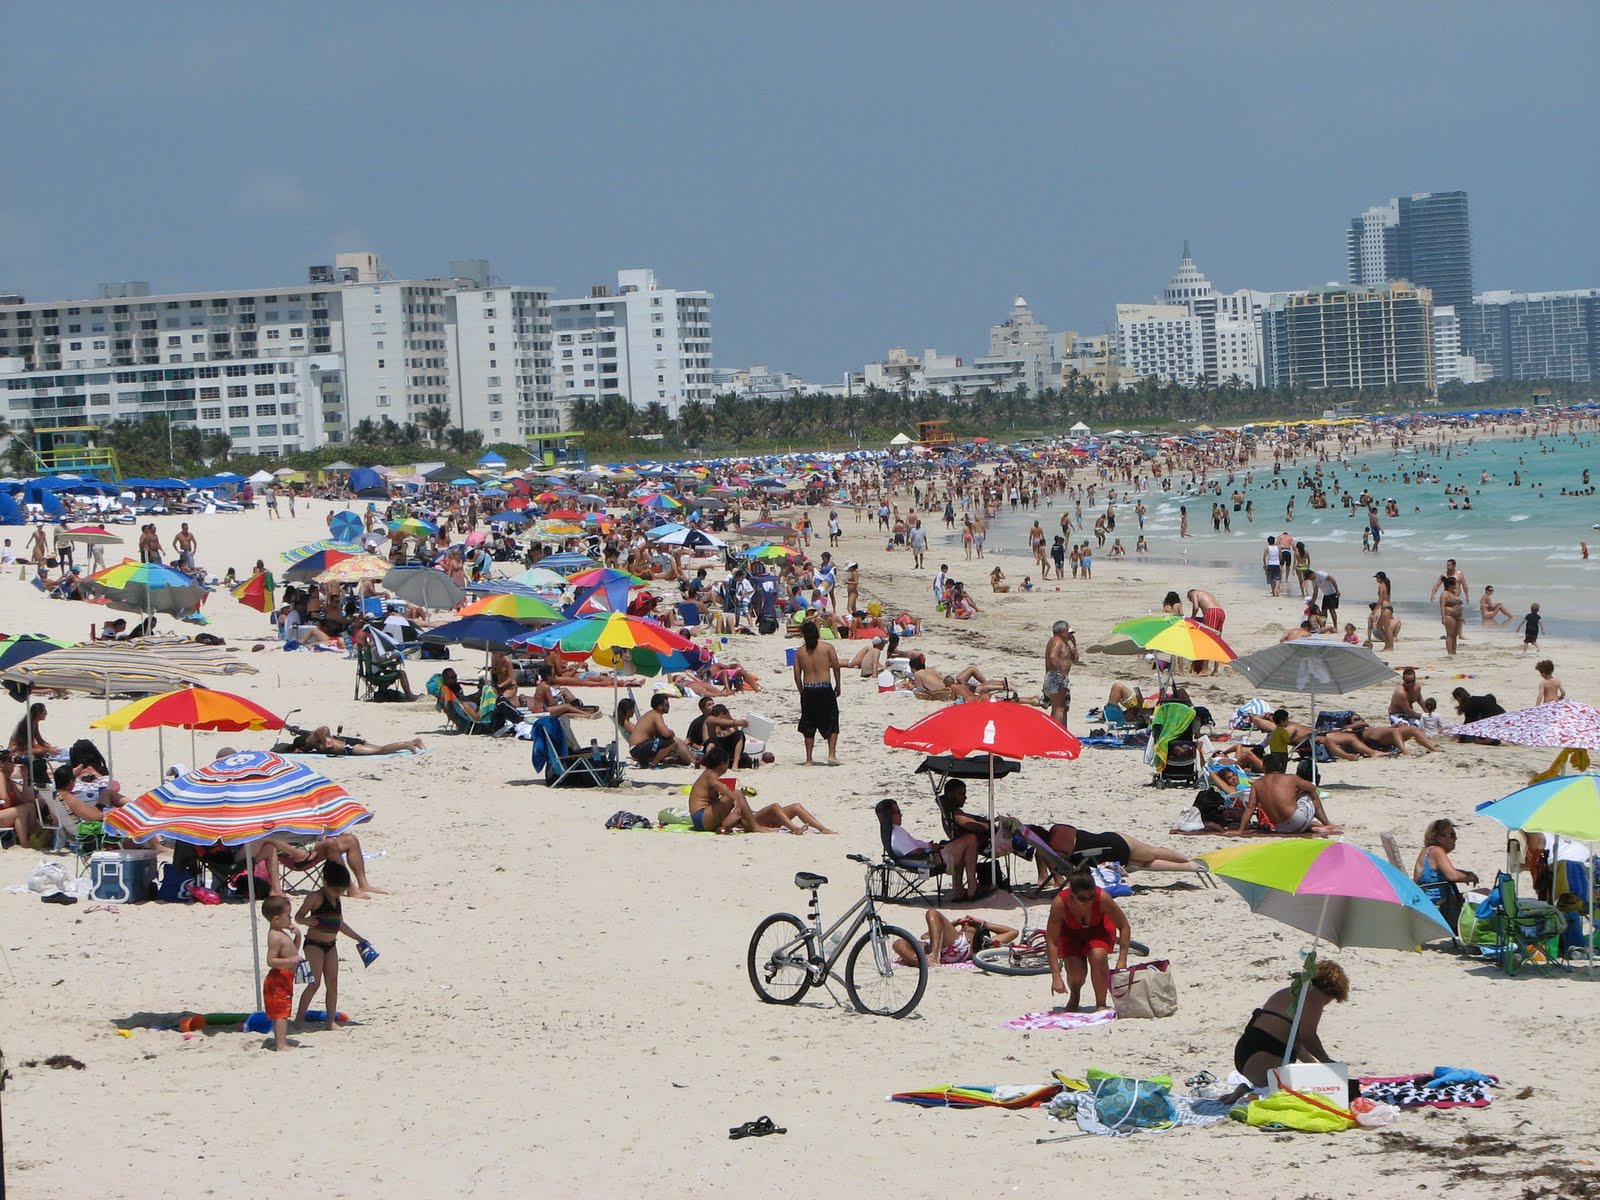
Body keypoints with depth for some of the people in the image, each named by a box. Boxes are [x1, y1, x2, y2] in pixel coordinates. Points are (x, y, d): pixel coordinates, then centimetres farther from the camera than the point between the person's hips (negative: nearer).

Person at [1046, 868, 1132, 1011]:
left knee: (1097, 957, -30)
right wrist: (1056, 977, -36)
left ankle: (1101, 1004, -11)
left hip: (1098, 929, 0)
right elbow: (1051, 941, -31)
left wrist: (1122, 961, -28)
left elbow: (1124, 926, -21)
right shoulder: (1059, 903, -37)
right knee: (1076, 972, -19)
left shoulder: (1102, 898, -35)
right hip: (1071, 932, 0)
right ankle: (1074, 996, 18)